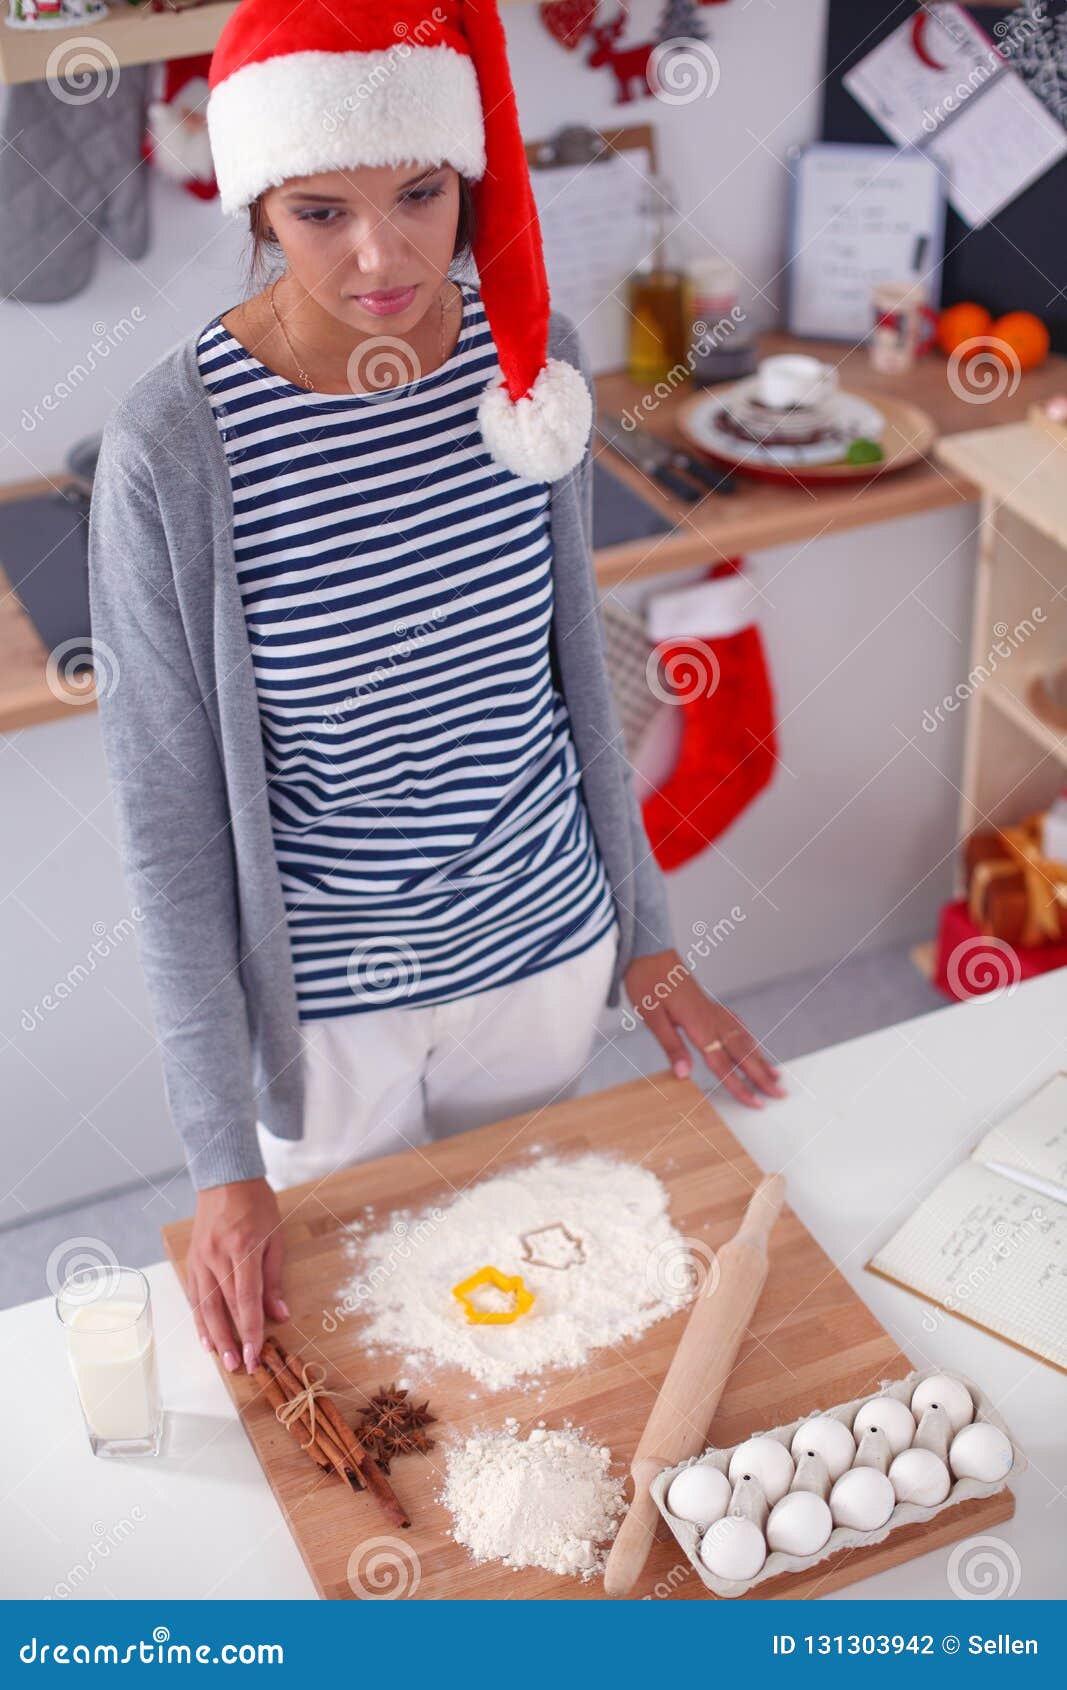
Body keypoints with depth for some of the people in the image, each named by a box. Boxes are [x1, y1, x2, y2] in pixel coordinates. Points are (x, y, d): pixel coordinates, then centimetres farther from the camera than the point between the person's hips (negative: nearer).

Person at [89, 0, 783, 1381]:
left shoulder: (532, 355, -10)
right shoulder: (171, 447, -23)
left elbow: (571, 663, 3)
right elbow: (169, 815, -17)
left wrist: (646, 934, 8)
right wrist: (223, 1160, -16)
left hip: (543, 943, 4)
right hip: (325, 995, -3)